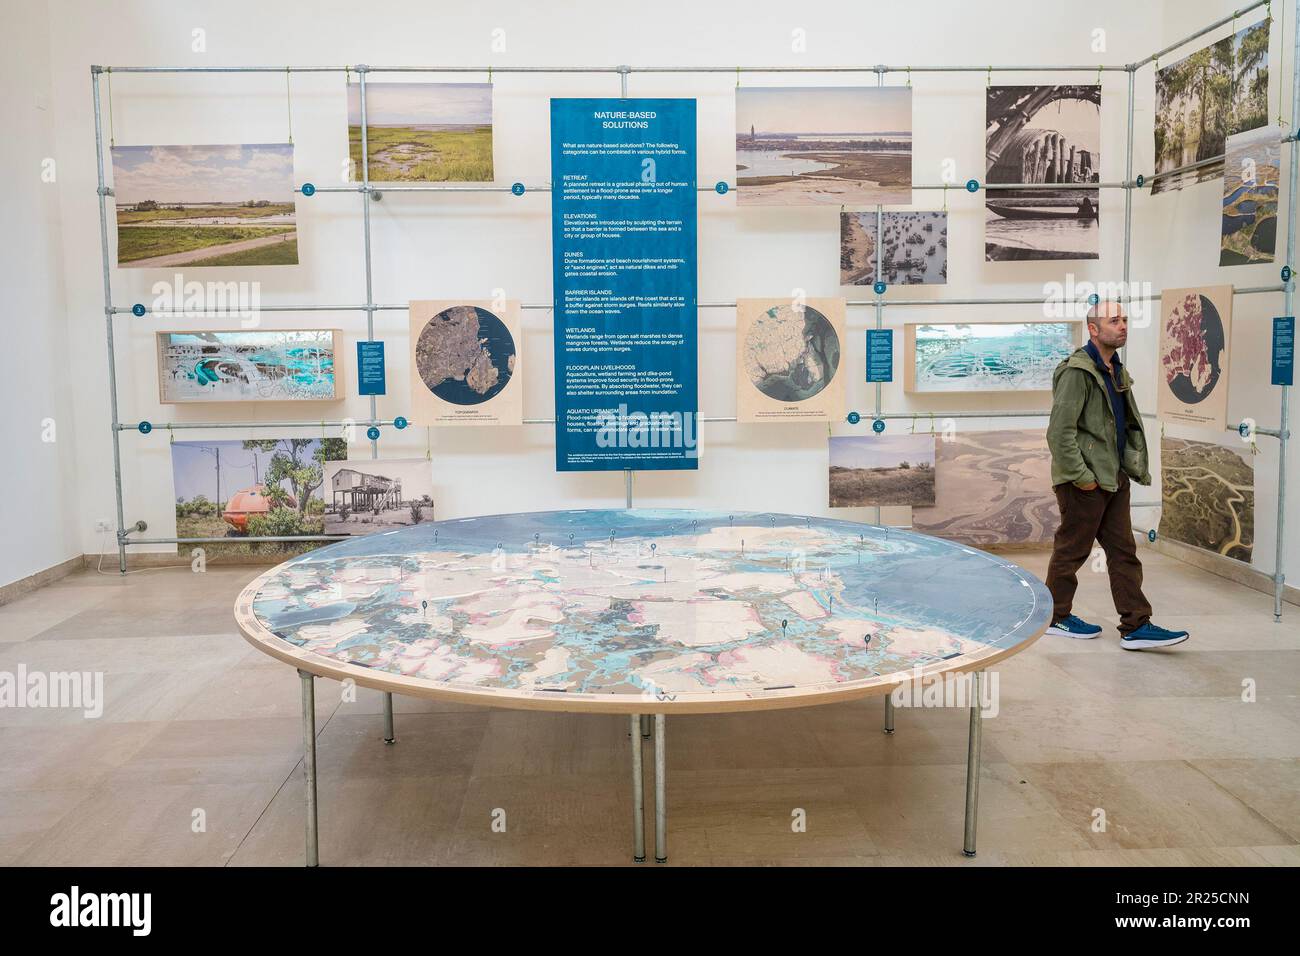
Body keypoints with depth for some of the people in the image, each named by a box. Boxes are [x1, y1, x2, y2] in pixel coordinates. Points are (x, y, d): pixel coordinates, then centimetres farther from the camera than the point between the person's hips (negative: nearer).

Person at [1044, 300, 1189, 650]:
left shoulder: (1117, 371, 15)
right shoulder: (1077, 371, -15)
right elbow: (1059, 431, -21)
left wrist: (1135, 468, 13)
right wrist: (1080, 476, -20)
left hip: (1114, 478, 9)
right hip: (1085, 482, -9)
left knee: (1124, 552, 7)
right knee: (1071, 550, 3)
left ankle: (1136, 627, 11)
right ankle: (1056, 617, 18)